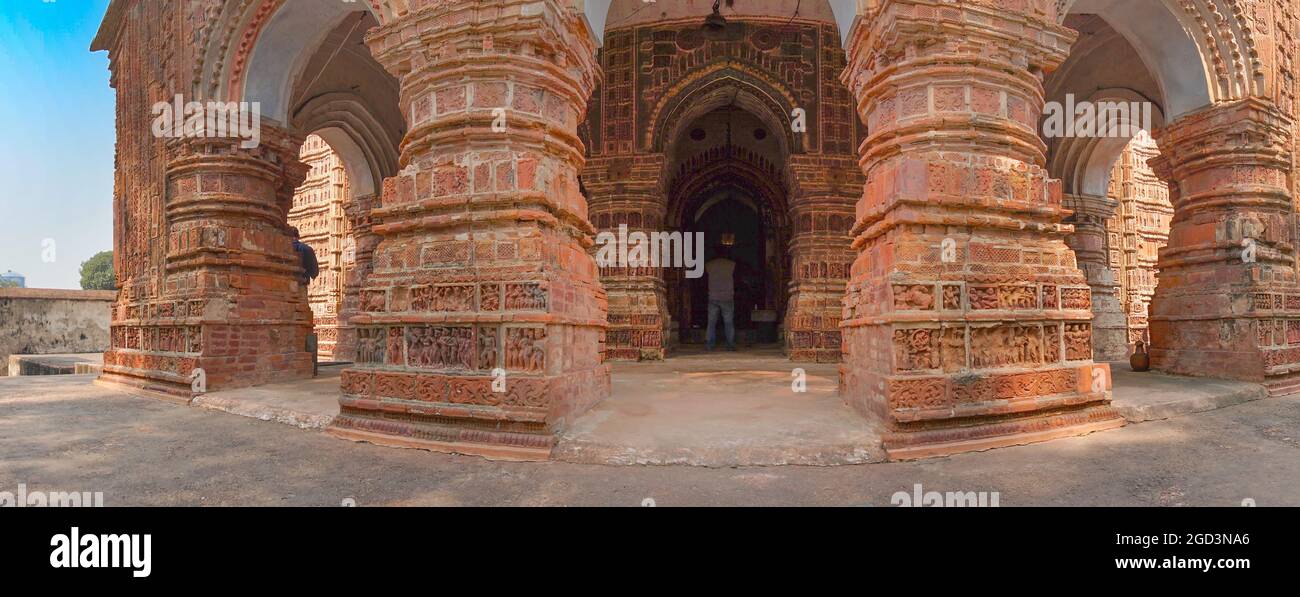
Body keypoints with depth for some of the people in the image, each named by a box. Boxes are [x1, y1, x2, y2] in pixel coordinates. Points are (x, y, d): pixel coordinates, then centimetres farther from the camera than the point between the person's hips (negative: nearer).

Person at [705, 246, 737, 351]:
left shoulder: (708, 265, 2)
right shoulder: (732, 264, -2)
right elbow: (735, 280, 5)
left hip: (713, 298, 1)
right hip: (727, 298, -1)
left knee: (711, 323, 5)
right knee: (729, 323, 4)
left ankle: (709, 345, 3)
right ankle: (730, 345, 3)